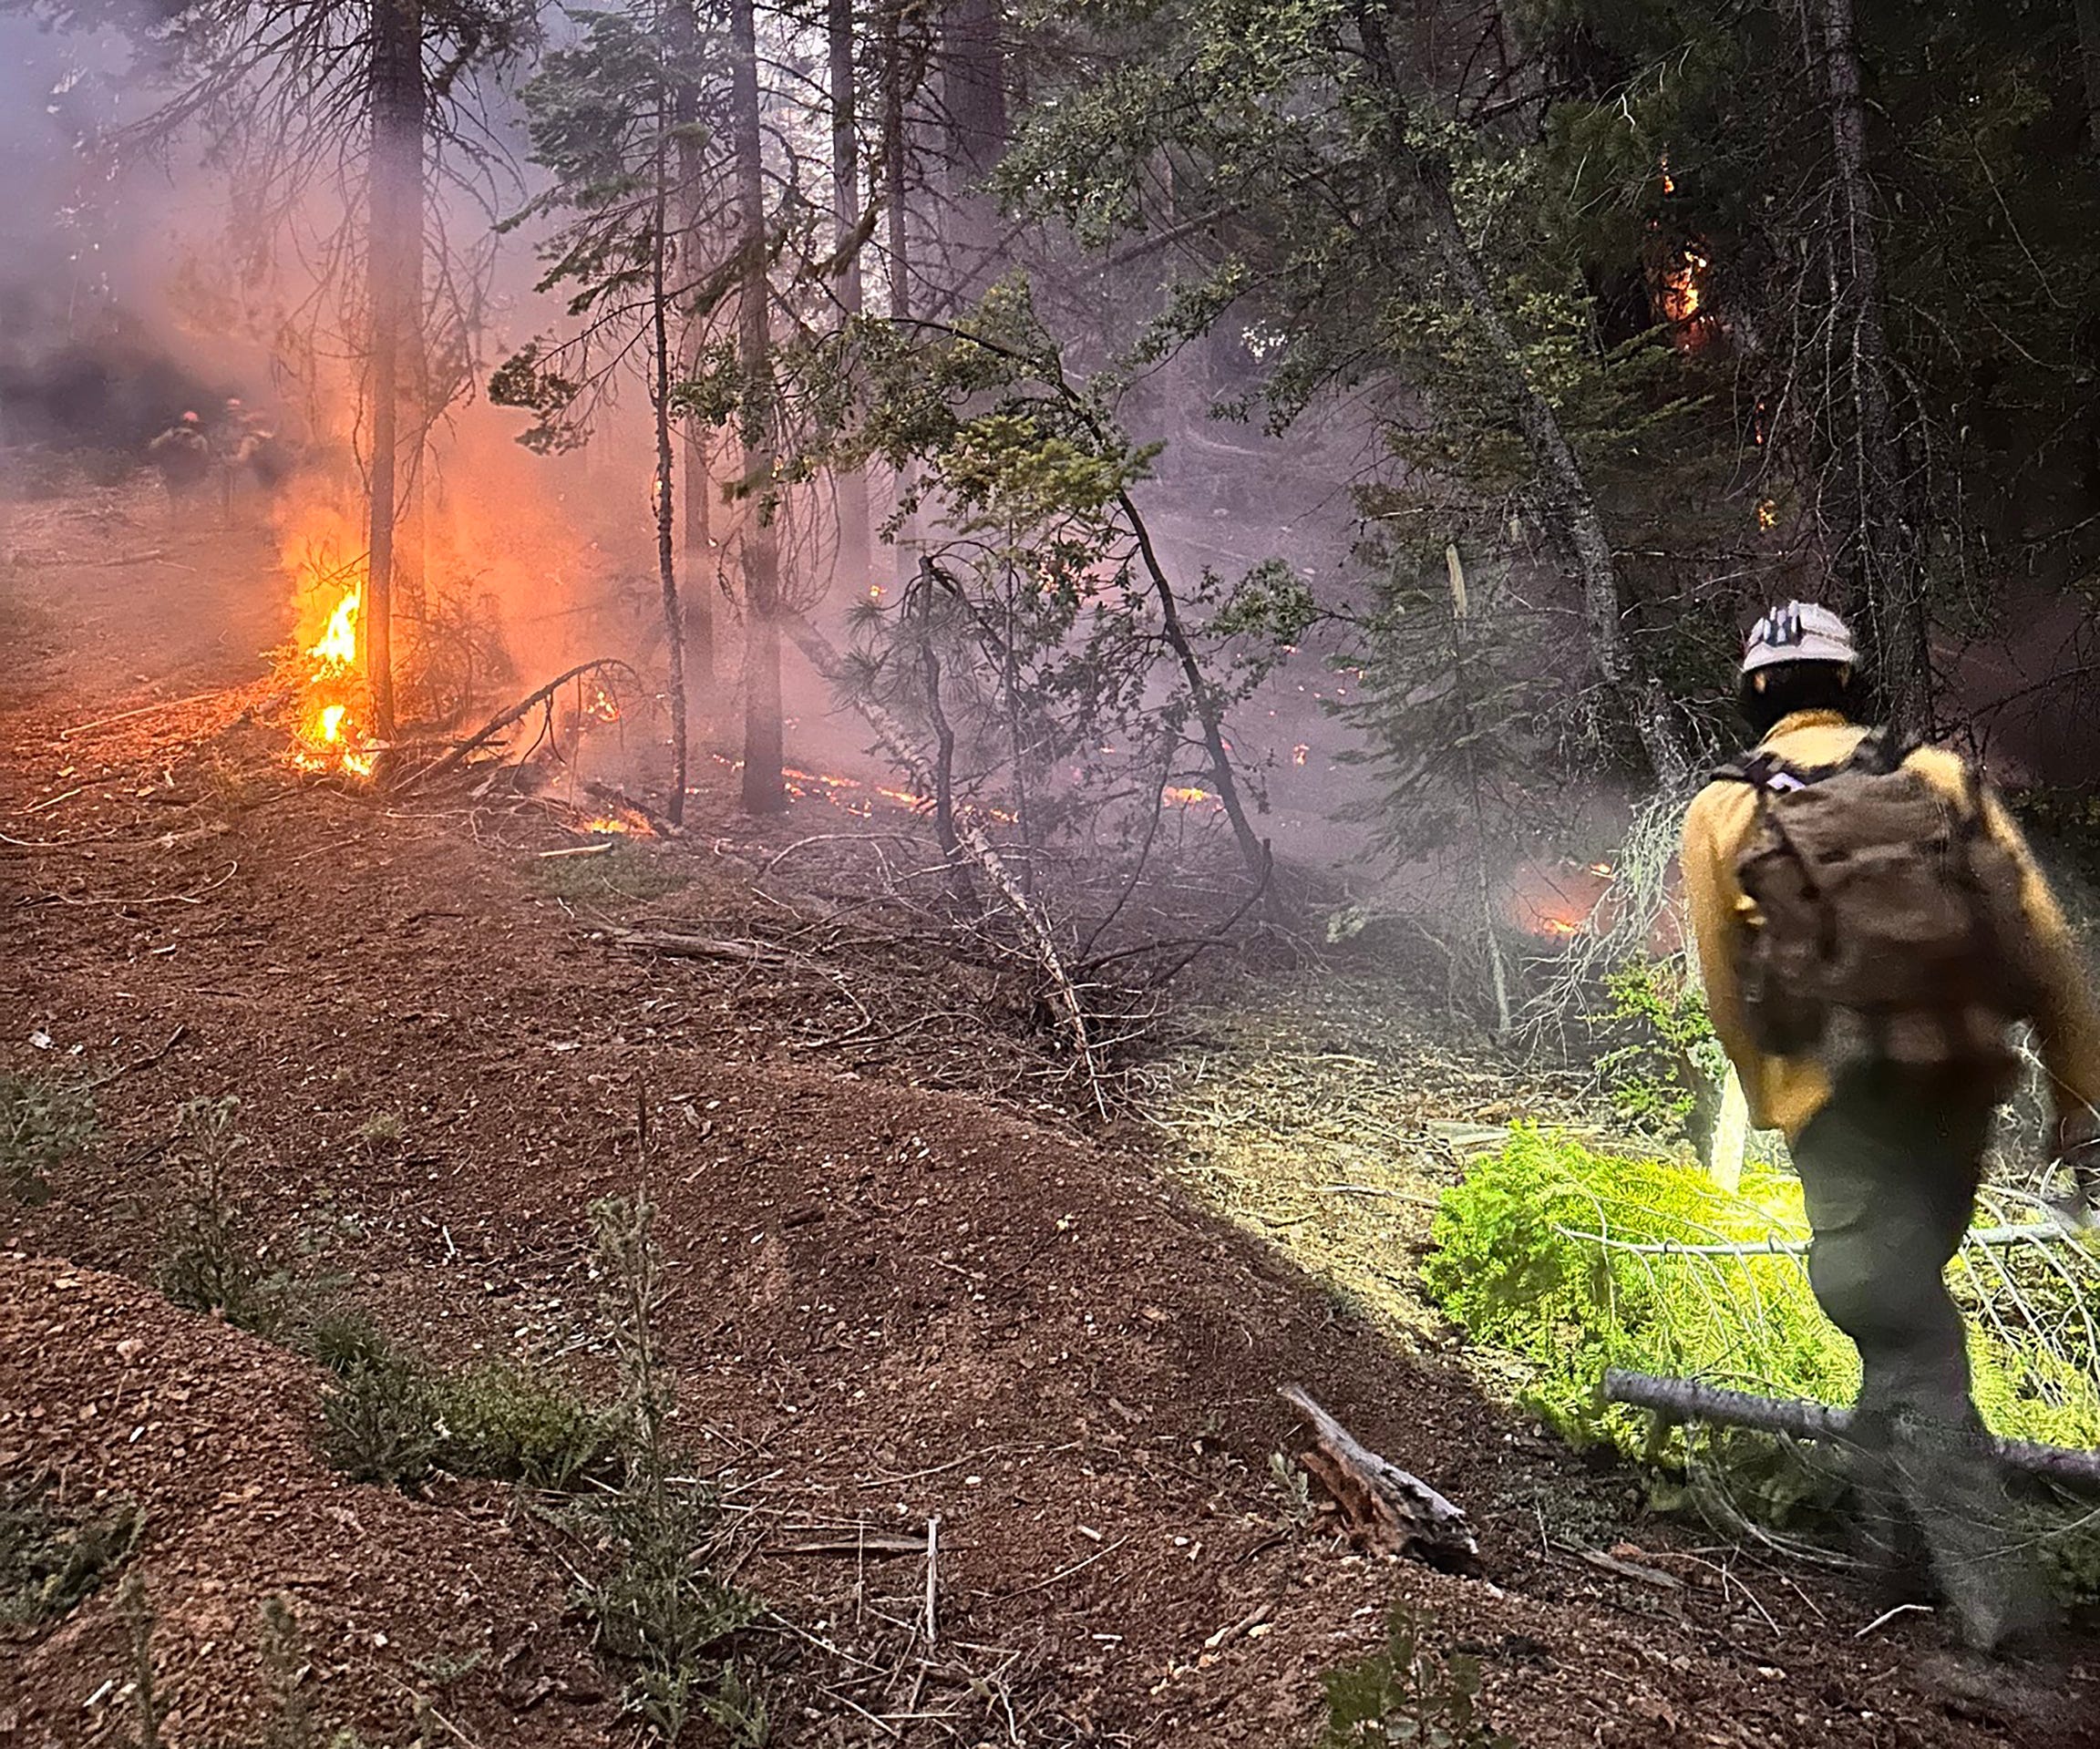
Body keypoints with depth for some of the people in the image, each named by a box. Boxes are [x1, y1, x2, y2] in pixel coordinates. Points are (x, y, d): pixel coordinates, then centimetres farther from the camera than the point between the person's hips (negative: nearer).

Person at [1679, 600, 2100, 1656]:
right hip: (1961, 1086, 4)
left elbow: (1729, 995, 5)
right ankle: (1890, 1518, 33)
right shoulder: (1940, 773, 6)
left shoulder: (1721, 810, 2)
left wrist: (1772, 1110, 19)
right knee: (1906, 1305, 22)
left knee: (1911, 1351, 2)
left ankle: (1992, 1599, 1)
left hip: (1838, 1101, -3)